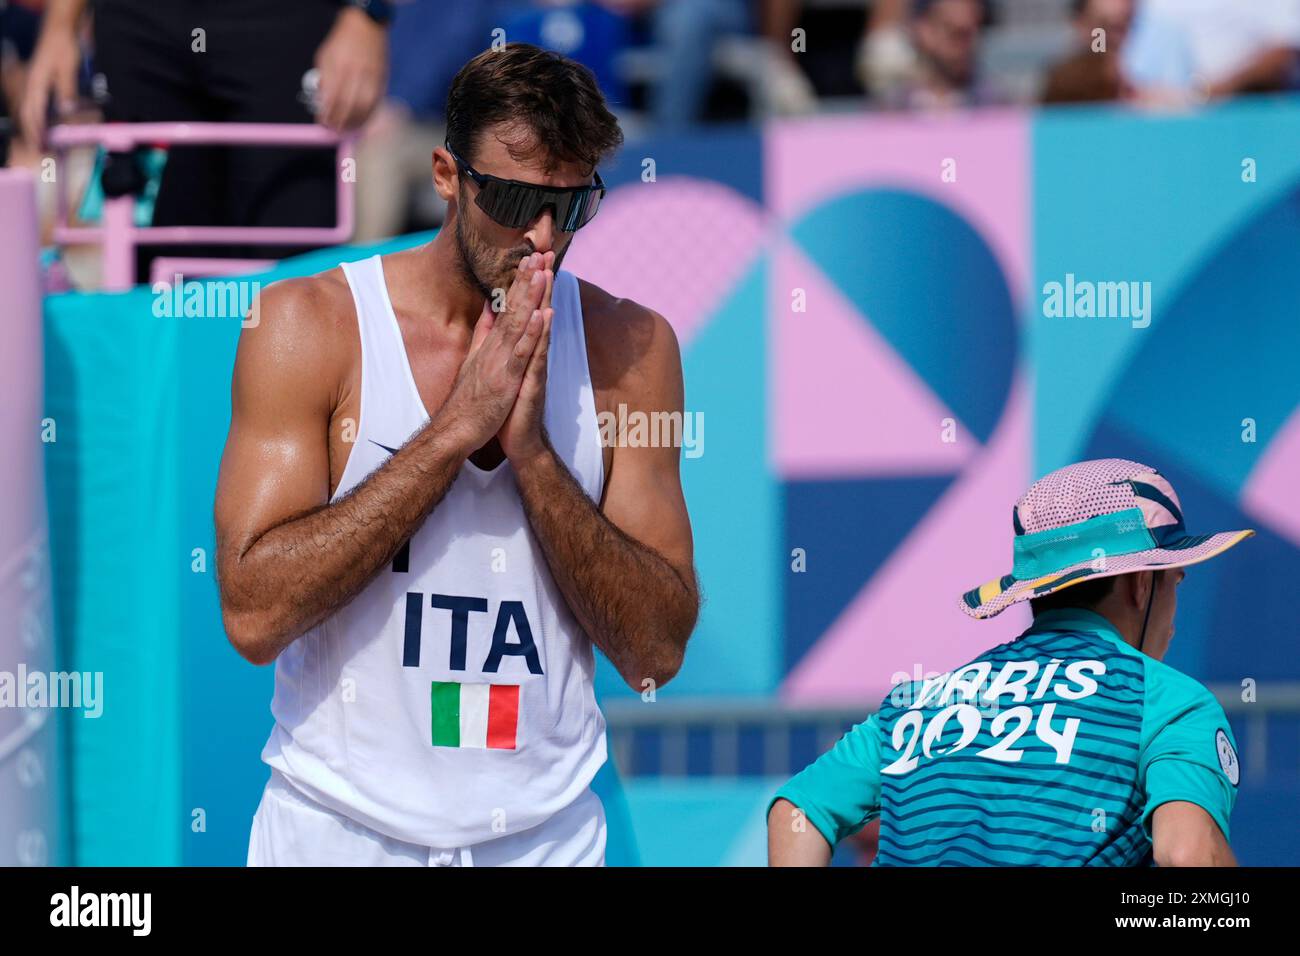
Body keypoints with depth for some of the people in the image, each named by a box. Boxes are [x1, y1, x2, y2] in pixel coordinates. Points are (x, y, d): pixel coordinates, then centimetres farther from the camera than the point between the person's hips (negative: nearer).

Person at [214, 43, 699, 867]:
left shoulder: (629, 347, -1)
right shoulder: (309, 325, -7)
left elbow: (657, 652, -5)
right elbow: (255, 614, -17)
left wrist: (531, 450, -16)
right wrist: (457, 428, -19)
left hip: (546, 829, 2)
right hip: (343, 828, -2)